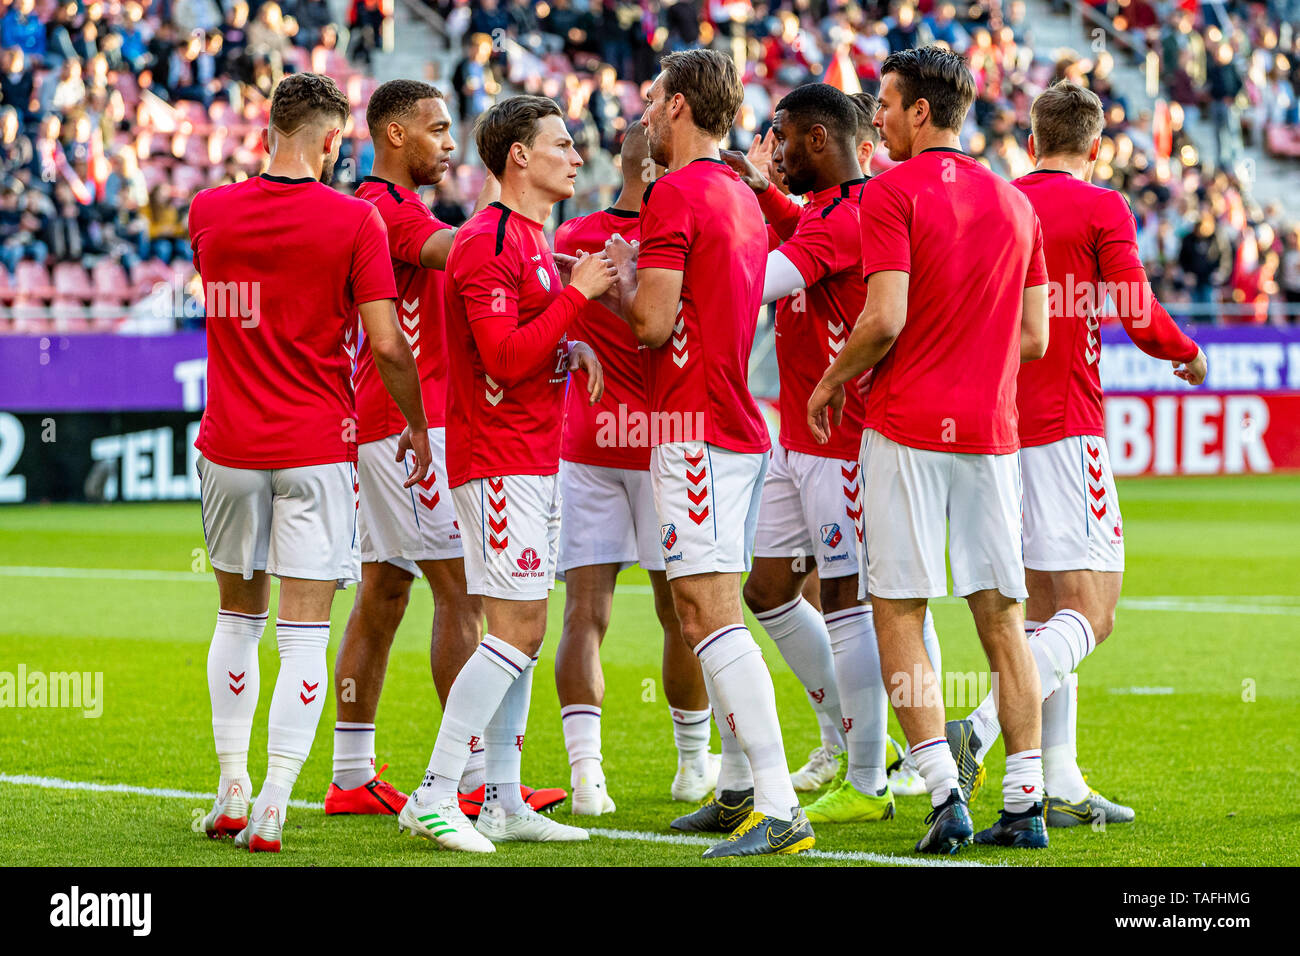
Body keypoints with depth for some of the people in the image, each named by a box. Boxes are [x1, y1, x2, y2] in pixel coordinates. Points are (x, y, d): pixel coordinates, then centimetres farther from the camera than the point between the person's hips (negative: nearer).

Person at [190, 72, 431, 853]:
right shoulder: (353, 221, -9)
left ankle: (232, 791, 19)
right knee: (304, 634, -2)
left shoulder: (209, 212, 2)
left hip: (230, 447, 3)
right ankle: (271, 810, -10)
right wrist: (417, 426, 4)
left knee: (239, 617, 19)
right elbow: (386, 344, -11)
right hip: (316, 451, -3)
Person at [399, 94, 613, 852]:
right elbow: (505, 358, -21)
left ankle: (504, 803, 13)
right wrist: (577, 294, -18)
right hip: (499, 463, -10)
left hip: (535, 461, 10)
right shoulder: (488, 243, -14)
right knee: (519, 629, -13)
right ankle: (435, 796, -12)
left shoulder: (532, 241, 19)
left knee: (523, 633, 10)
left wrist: (574, 350, 9)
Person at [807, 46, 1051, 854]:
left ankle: (946, 794, -10)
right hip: (991, 430, 5)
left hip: (909, 426, -5)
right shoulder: (1016, 203, 12)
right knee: (1002, 618, 8)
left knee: (899, 613, 0)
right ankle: (1025, 802, 5)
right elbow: (1033, 339, 12)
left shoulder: (894, 193, -7)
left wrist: (831, 383, 1)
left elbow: (885, 319, -15)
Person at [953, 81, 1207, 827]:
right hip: (1064, 429, -7)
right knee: (1091, 609, -8)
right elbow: (1142, 320, -10)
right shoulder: (1102, 209, -6)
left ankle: (1060, 783, 10)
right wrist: (1190, 354, 10)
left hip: (997, 426, 7)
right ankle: (982, 730, -27)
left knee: (1043, 606, 12)